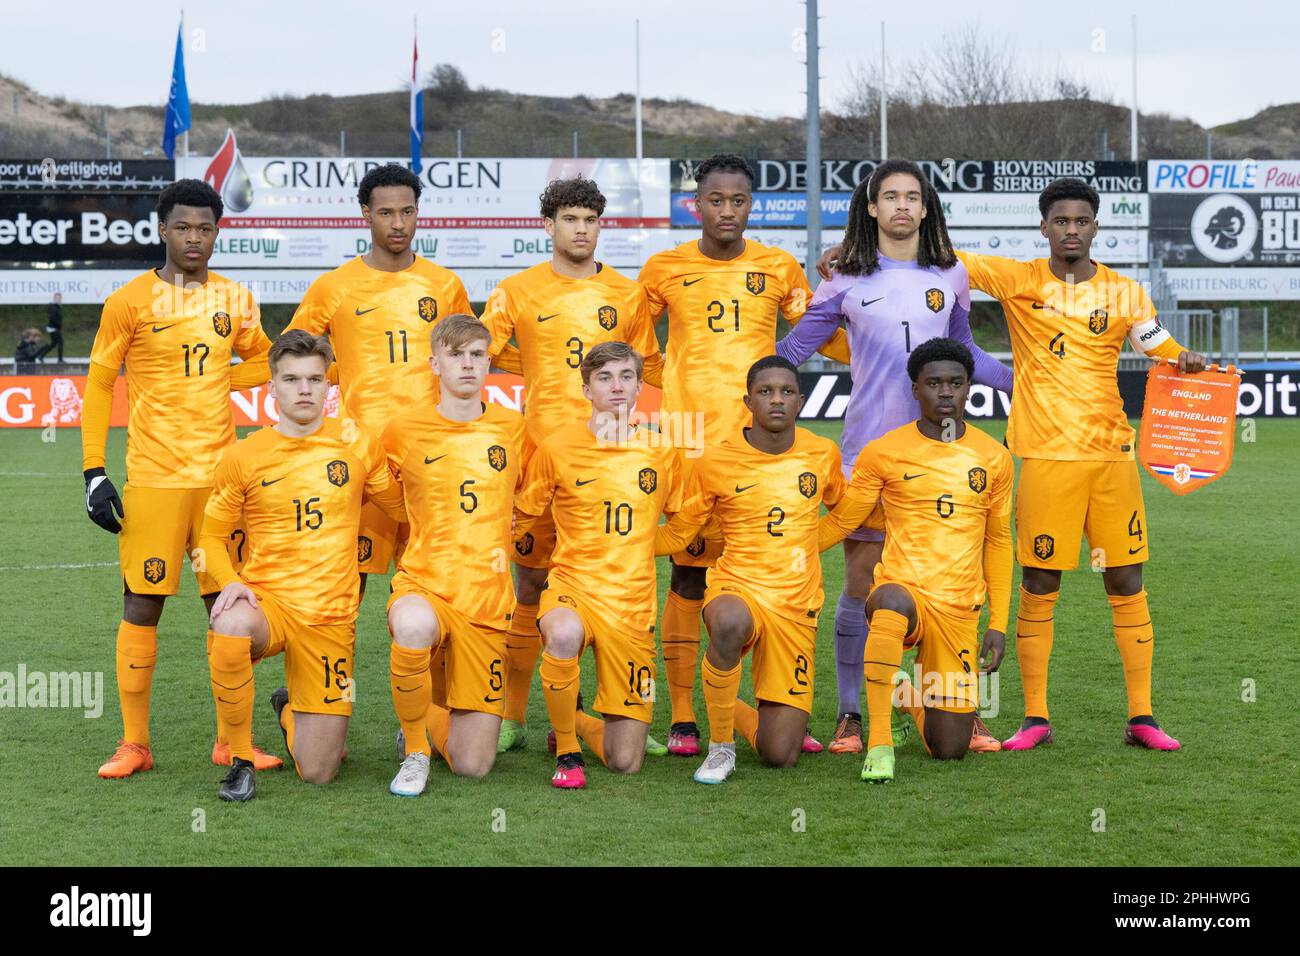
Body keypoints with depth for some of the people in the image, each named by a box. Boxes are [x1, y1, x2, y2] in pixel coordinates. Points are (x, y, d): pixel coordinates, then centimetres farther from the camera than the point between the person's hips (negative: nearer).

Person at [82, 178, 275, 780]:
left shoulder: (233, 301, 9)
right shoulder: (130, 301, -2)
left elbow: (261, 359, 26)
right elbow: (98, 385, 0)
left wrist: (212, 381, 7)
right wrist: (93, 472, -5)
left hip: (222, 475, 3)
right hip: (153, 479, -3)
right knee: (142, 605, -2)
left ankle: (232, 740, 12)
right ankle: (134, 744, 7)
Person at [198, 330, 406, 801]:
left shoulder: (357, 445, 2)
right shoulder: (243, 456, 0)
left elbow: (403, 510, 14)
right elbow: (212, 536, 7)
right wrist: (230, 581, -11)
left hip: (331, 618, 1)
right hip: (267, 600, -1)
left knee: (317, 772, -3)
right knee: (230, 626, -41)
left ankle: (290, 709, 36)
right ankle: (241, 761, -17)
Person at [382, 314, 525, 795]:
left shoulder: (513, 428, 6)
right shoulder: (403, 431, 1)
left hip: (488, 603, 2)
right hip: (423, 587, -2)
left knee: (473, 766, -3)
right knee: (413, 626, -42)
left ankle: (428, 719, 34)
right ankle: (415, 751, -15)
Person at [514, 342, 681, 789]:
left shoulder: (661, 451, 3)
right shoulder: (557, 447, -2)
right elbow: (524, 516, 11)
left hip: (633, 606, 2)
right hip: (571, 586, -2)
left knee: (625, 763, -3)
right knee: (564, 634, -42)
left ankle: (578, 722, 34)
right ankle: (566, 749, -16)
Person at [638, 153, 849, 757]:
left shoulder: (779, 269, 9)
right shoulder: (664, 269, 6)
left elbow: (825, 336, 19)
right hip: (689, 437, -1)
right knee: (689, 574, -1)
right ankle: (682, 719, 5)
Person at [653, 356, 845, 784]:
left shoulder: (823, 454, 3)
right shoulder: (715, 461, -4)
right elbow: (676, 535, 5)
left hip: (797, 606, 2)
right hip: (736, 588, -2)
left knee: (780, 755, -5)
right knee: (730, 624, -44)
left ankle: (735, 713, 32)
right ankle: (720, 746, -18)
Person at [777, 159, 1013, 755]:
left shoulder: (950, 276, 11)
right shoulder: (847, 281, 5)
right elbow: (792, 350, 8)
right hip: (868, 449, -1)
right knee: (861, 583, 0)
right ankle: (849, 716, 10)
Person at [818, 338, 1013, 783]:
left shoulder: (994, 458, 7)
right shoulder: (883, 453, -1)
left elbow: (998, 542, 14)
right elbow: (840, 521, 7)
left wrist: (998, 623, 9)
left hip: (959, 608, 3)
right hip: (901, 589, -2)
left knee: (950, 750, -2)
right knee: (893, 603, -43)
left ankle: (911, 699, 35)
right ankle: (879, 743, -30)